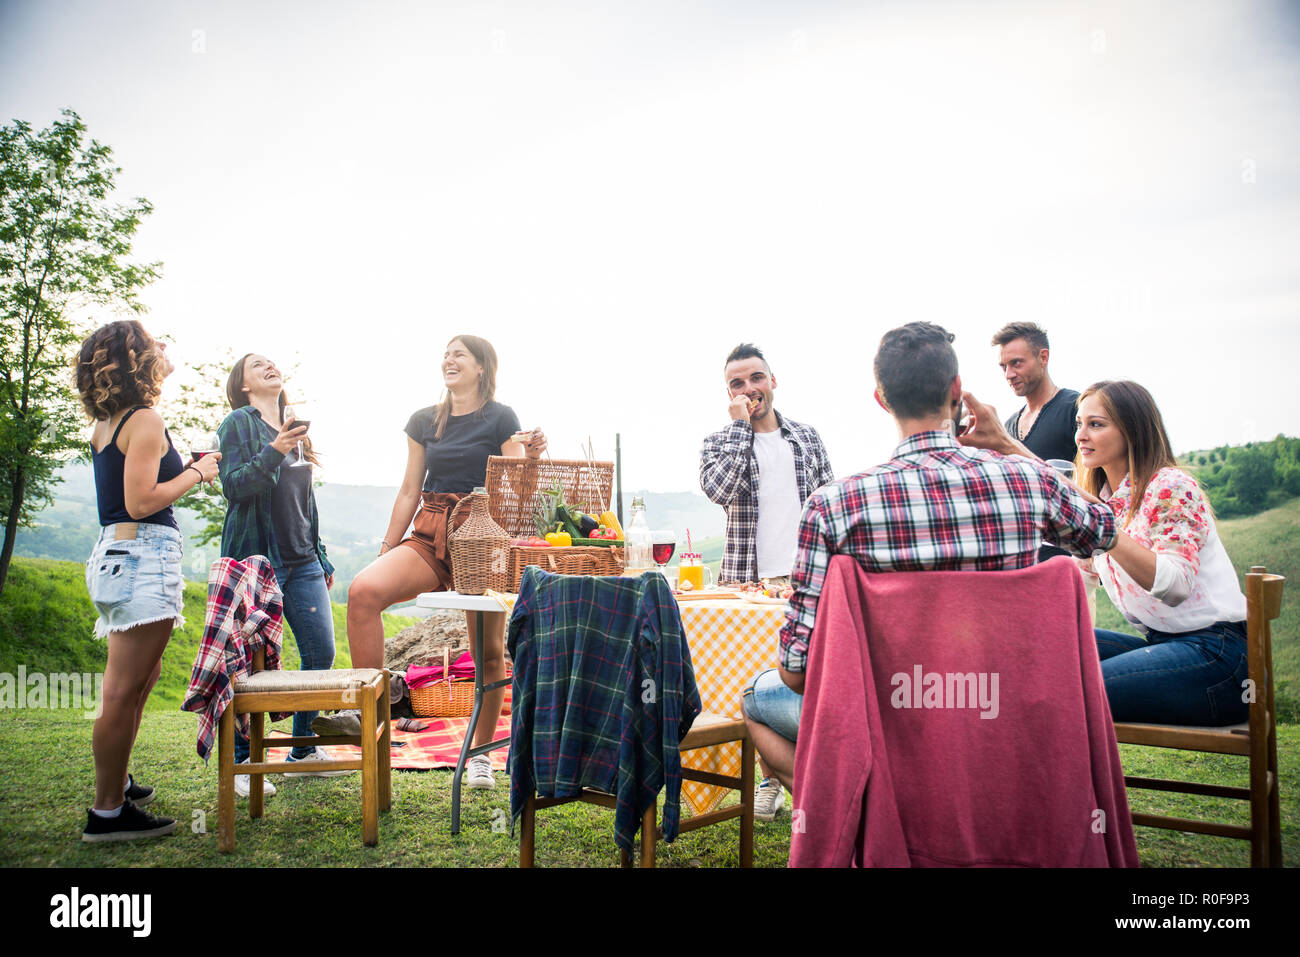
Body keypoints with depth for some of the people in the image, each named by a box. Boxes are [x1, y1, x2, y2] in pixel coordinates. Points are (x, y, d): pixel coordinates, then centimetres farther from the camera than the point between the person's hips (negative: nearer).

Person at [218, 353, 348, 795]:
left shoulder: (295, 429, 18)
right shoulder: (239, 423, -1)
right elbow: (234, 487, -12)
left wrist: (321, 559, 20)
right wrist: (274, 453, -25)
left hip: (302, 562, 6)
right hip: (256, 560, -6)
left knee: (321, 653, 3)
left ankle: (303, 753, 16)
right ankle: (240, 763, 9)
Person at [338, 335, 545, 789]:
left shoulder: (501, 418, 2)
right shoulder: (424, 421, 14)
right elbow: (409, 492, 15)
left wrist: (532, 457, -23)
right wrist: (387, 550, 12)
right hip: (430, 536, 3)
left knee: (489, 651, 2)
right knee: (364, 590, -24)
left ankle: (480, 753, 20)